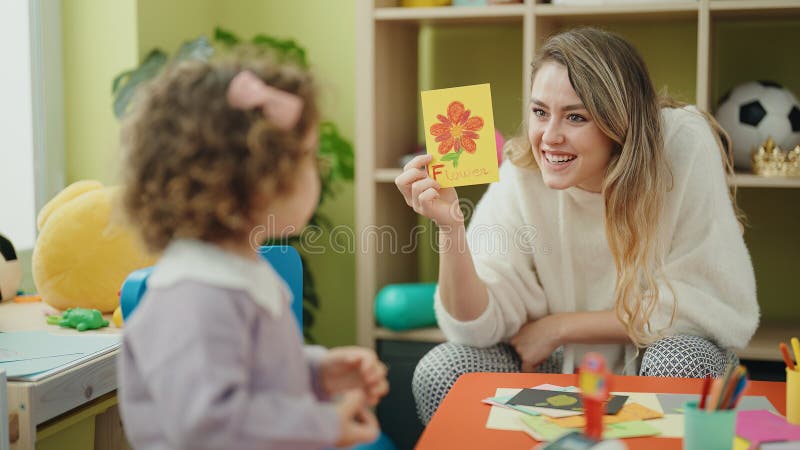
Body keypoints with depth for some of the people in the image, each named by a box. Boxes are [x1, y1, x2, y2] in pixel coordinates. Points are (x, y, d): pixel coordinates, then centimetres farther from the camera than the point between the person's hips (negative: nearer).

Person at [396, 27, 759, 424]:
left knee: (680, 361, -34)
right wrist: (450, 227, -37)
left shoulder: (683, 146, -25)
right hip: (563, 362, 2)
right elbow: (481, 326, -19)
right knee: (438, 374, -20)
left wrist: (560, 326, -18)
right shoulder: (521, 174, -18)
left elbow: (713, 304, -22)